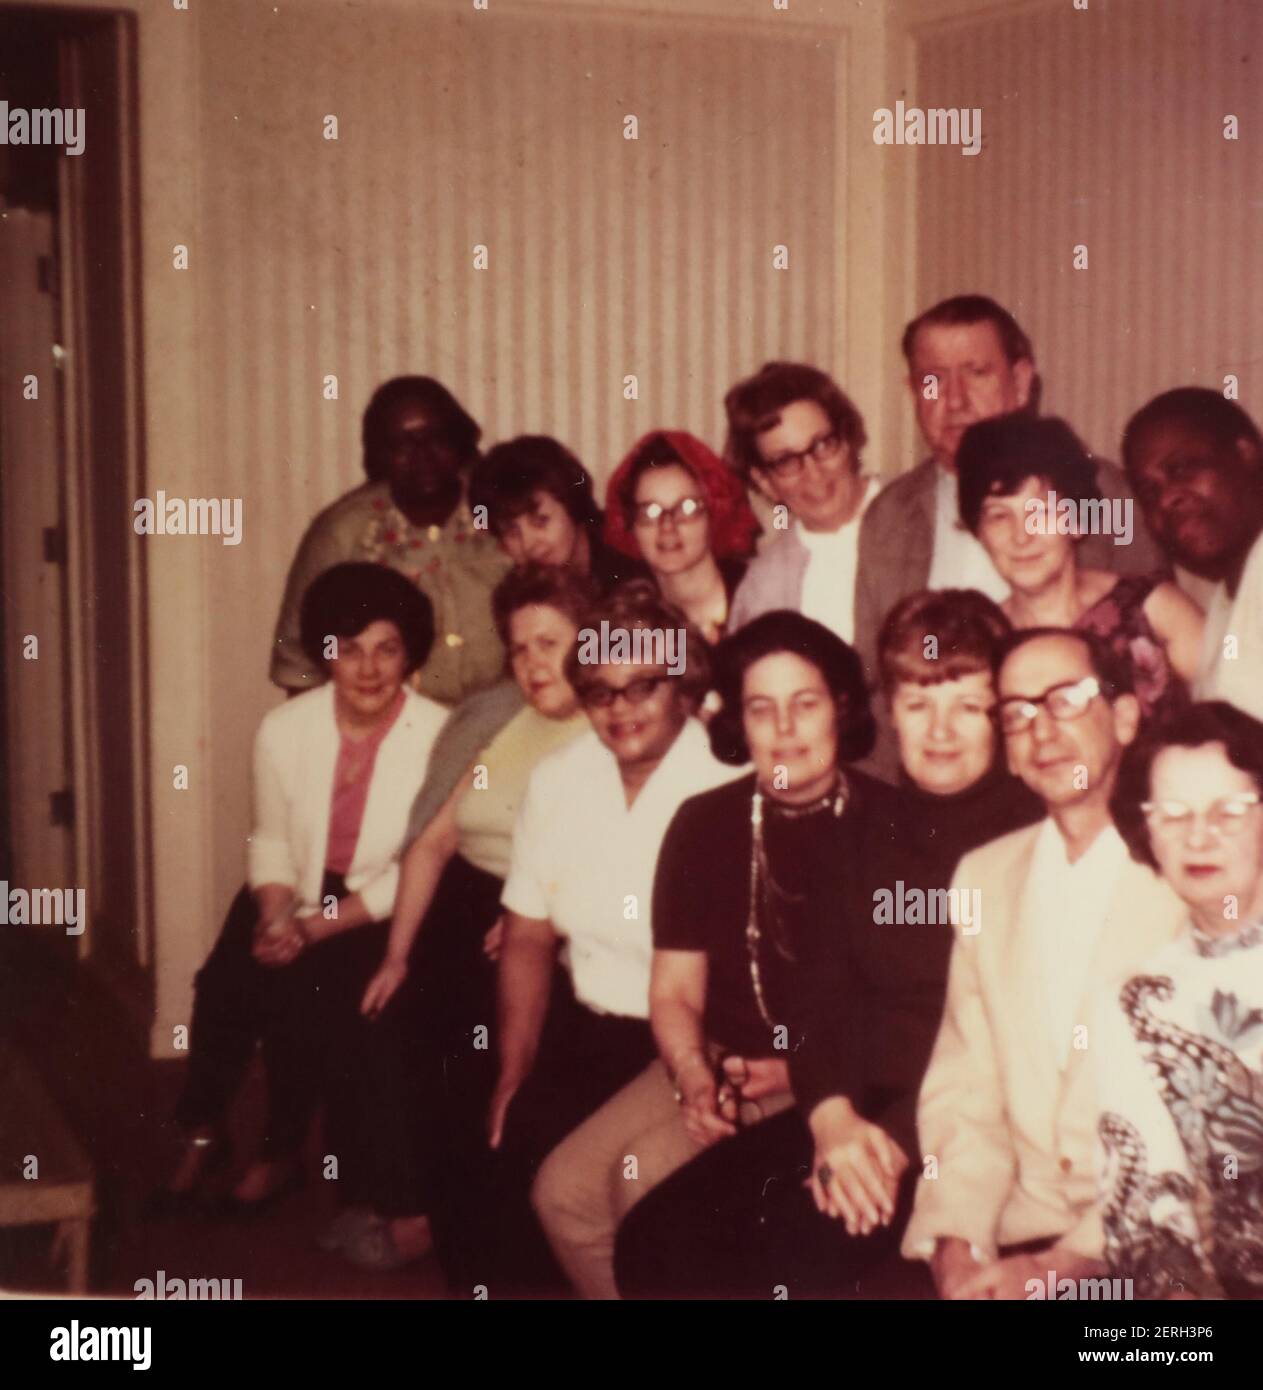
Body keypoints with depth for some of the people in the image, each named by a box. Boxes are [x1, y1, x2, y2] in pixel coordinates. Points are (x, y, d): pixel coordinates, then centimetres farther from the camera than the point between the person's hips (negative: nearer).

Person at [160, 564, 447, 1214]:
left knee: (304, 995, -25)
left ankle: (283, 1148, 2)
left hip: (380, 912, -3)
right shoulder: (284, 729, -6)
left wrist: (318, 927, -20)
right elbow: (270, 841, 5)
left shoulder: (440, 738, -18)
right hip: (295, 893, 4)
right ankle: (201, 1132, 5)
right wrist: (276, 916, -15)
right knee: (227, 983, -20)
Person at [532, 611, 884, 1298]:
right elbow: (675, 990, 8)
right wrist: (695, 1078, -11)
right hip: (721, 1062, 5)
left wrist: (806, 1073, -16)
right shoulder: (704, 824, 6)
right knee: (564, 1190, -12)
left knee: (646, 1177, -24)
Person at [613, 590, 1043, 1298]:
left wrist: (899, 1138, -20)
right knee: (655, 1238, -9)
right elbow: (824, 991, 10)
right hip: (859, 1111, 6)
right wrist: (831, 1115, -8)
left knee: (798, 1245, -30)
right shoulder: (870, 827, 14)